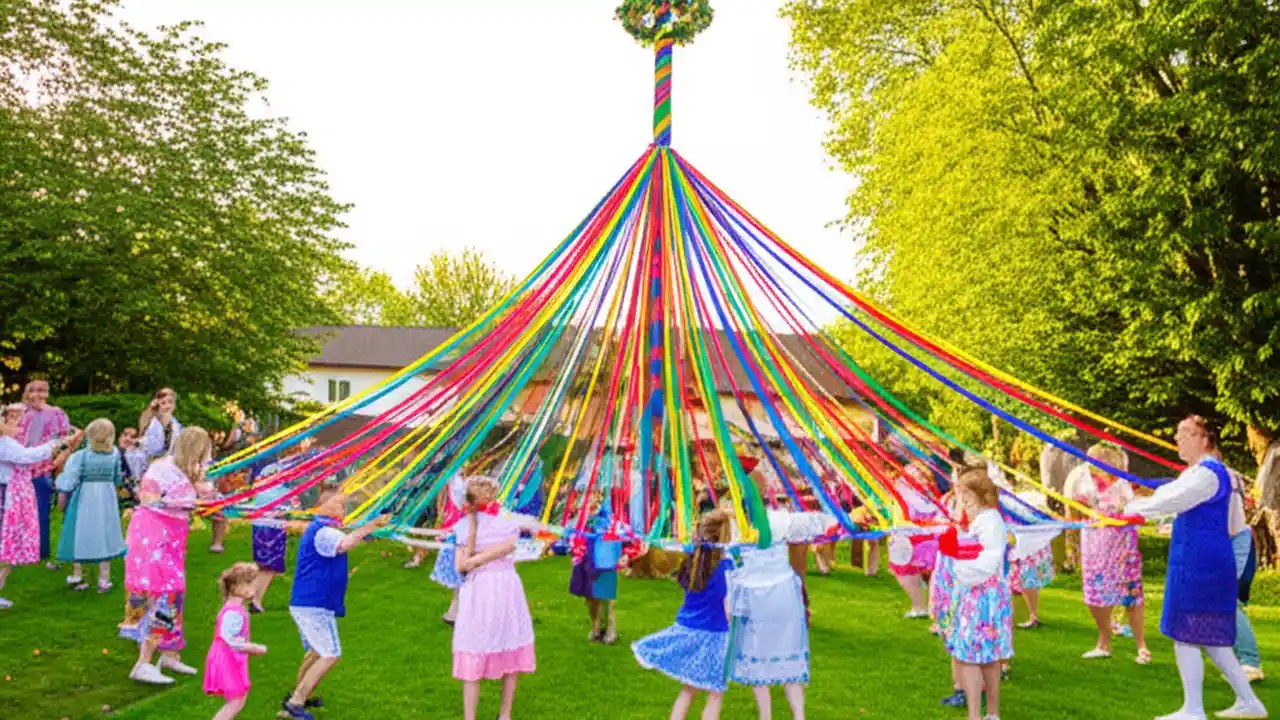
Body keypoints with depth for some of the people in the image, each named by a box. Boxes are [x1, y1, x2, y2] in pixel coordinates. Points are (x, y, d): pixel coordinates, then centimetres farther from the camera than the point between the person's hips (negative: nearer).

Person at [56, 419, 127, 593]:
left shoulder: (81, 455, -16)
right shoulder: (115, 454, -8)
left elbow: (70, 480, -13)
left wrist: (63, 494, 1)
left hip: (84, 499, -2)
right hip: (106, 499, 2)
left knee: (80, 535, 12)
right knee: (104, 536, 10)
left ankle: (77, 576, 23)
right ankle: (104, 580, 13)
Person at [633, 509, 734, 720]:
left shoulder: (693, 560, 2)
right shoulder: (726, 567, -16)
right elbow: (729, 609, -14)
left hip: (686, 630, 6)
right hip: (712, 636, -6)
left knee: (688, 690, 19)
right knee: (715, 695, 8)